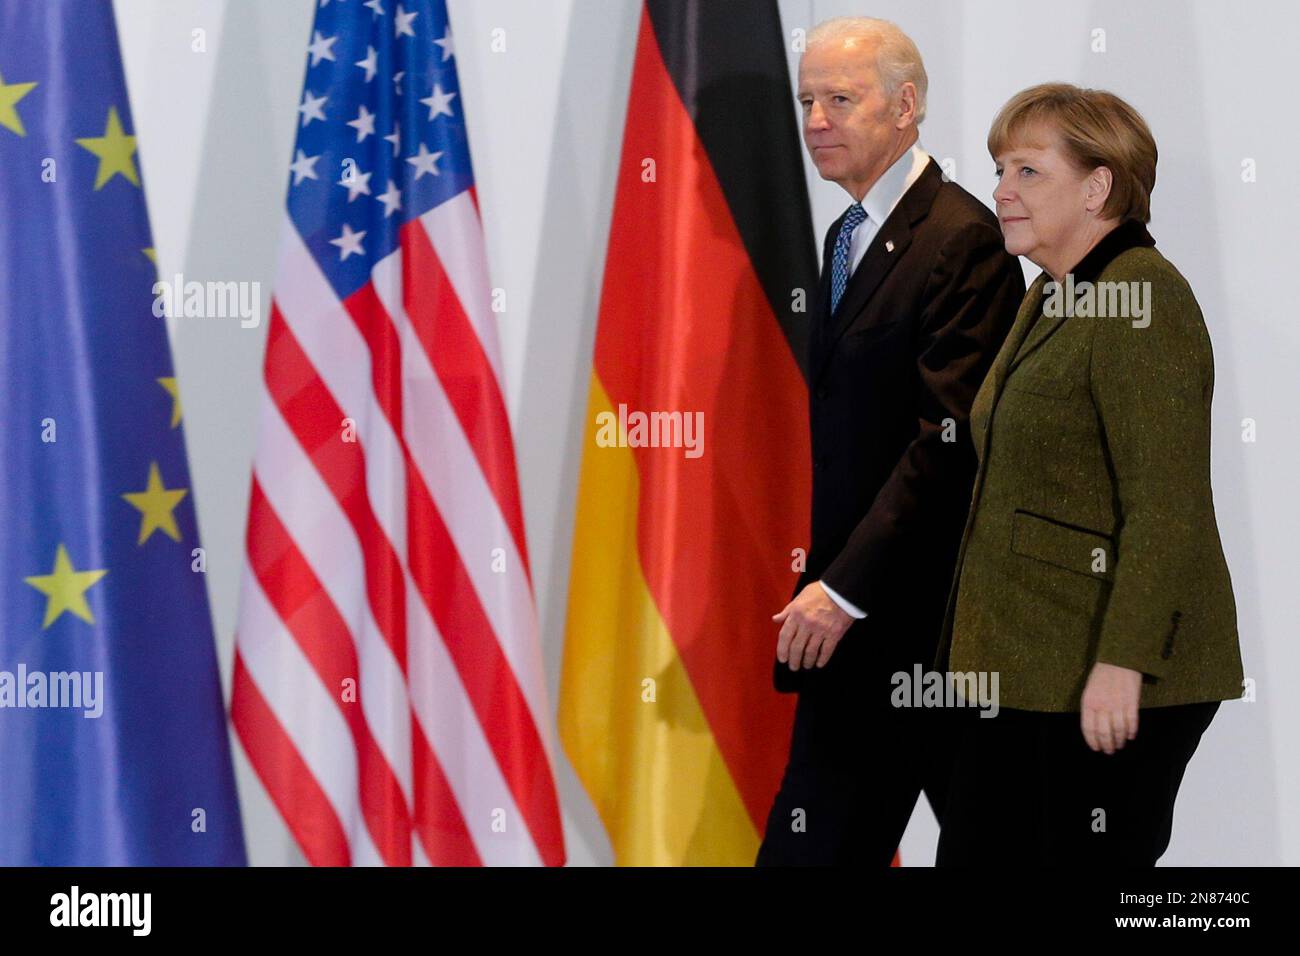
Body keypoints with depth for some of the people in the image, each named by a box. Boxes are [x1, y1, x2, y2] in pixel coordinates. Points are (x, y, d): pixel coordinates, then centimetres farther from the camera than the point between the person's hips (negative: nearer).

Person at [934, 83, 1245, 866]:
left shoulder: (1144, 302, -14)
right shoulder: (1051, 298, 17)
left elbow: (1165, 507, -21)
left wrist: (1122, 661, -24)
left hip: (1113, 678, -10)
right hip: (1024, 666, 10)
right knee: (975, 856, 8)